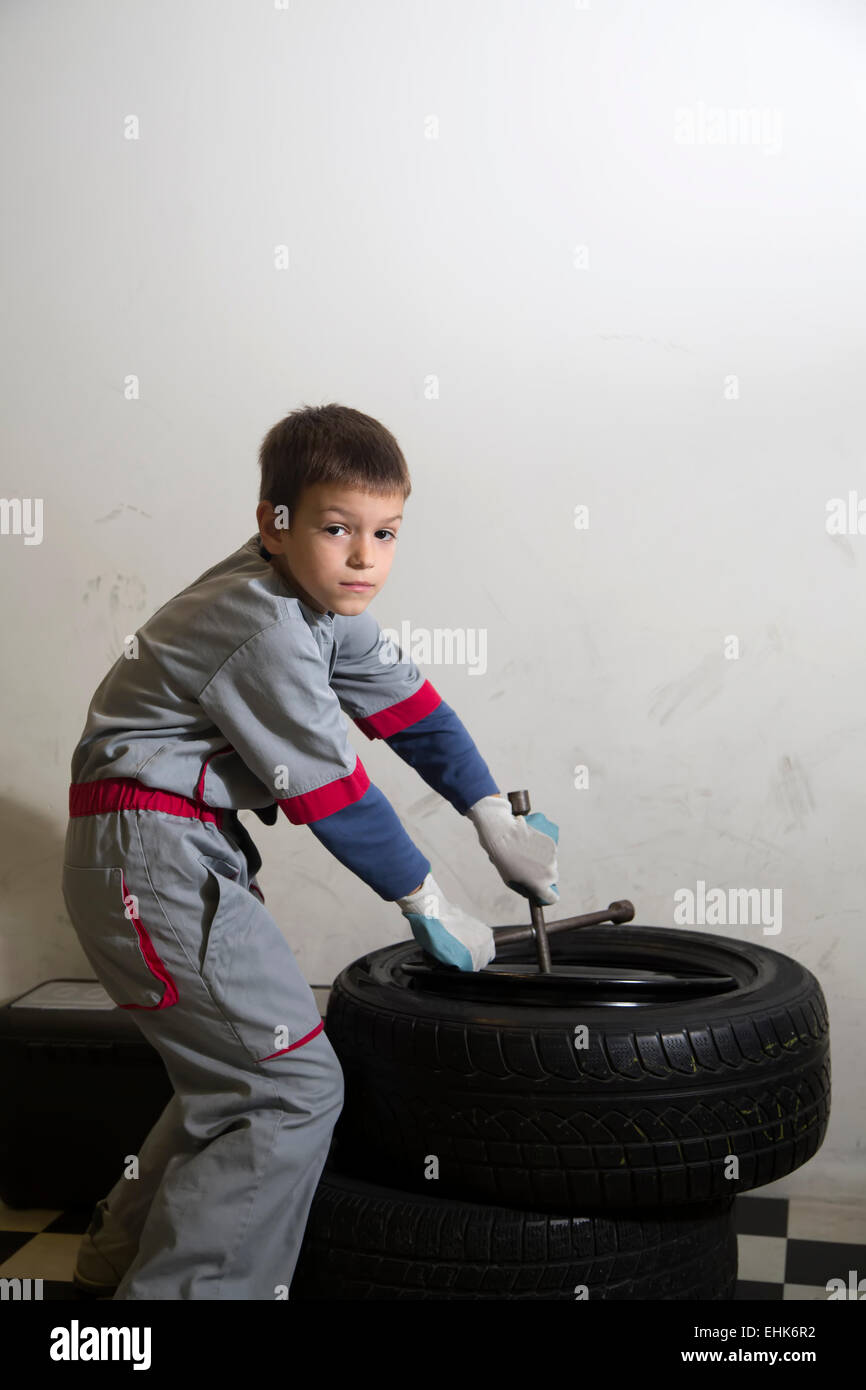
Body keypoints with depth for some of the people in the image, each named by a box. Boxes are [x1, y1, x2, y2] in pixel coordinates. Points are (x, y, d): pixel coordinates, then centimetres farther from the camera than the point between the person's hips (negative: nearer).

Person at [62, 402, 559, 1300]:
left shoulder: (322, 599, 7)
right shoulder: (265, 627, -23)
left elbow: (404, 702, 13)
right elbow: (331, 790, -19)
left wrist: (497, 822, 11)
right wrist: (430, 907, -8)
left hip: (194, 851, 10)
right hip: (152, 854, -10)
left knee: (239, 1073, 21)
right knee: (293, 1088, -10)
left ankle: (124, 1254, 37)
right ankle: (180, 1283, 0)